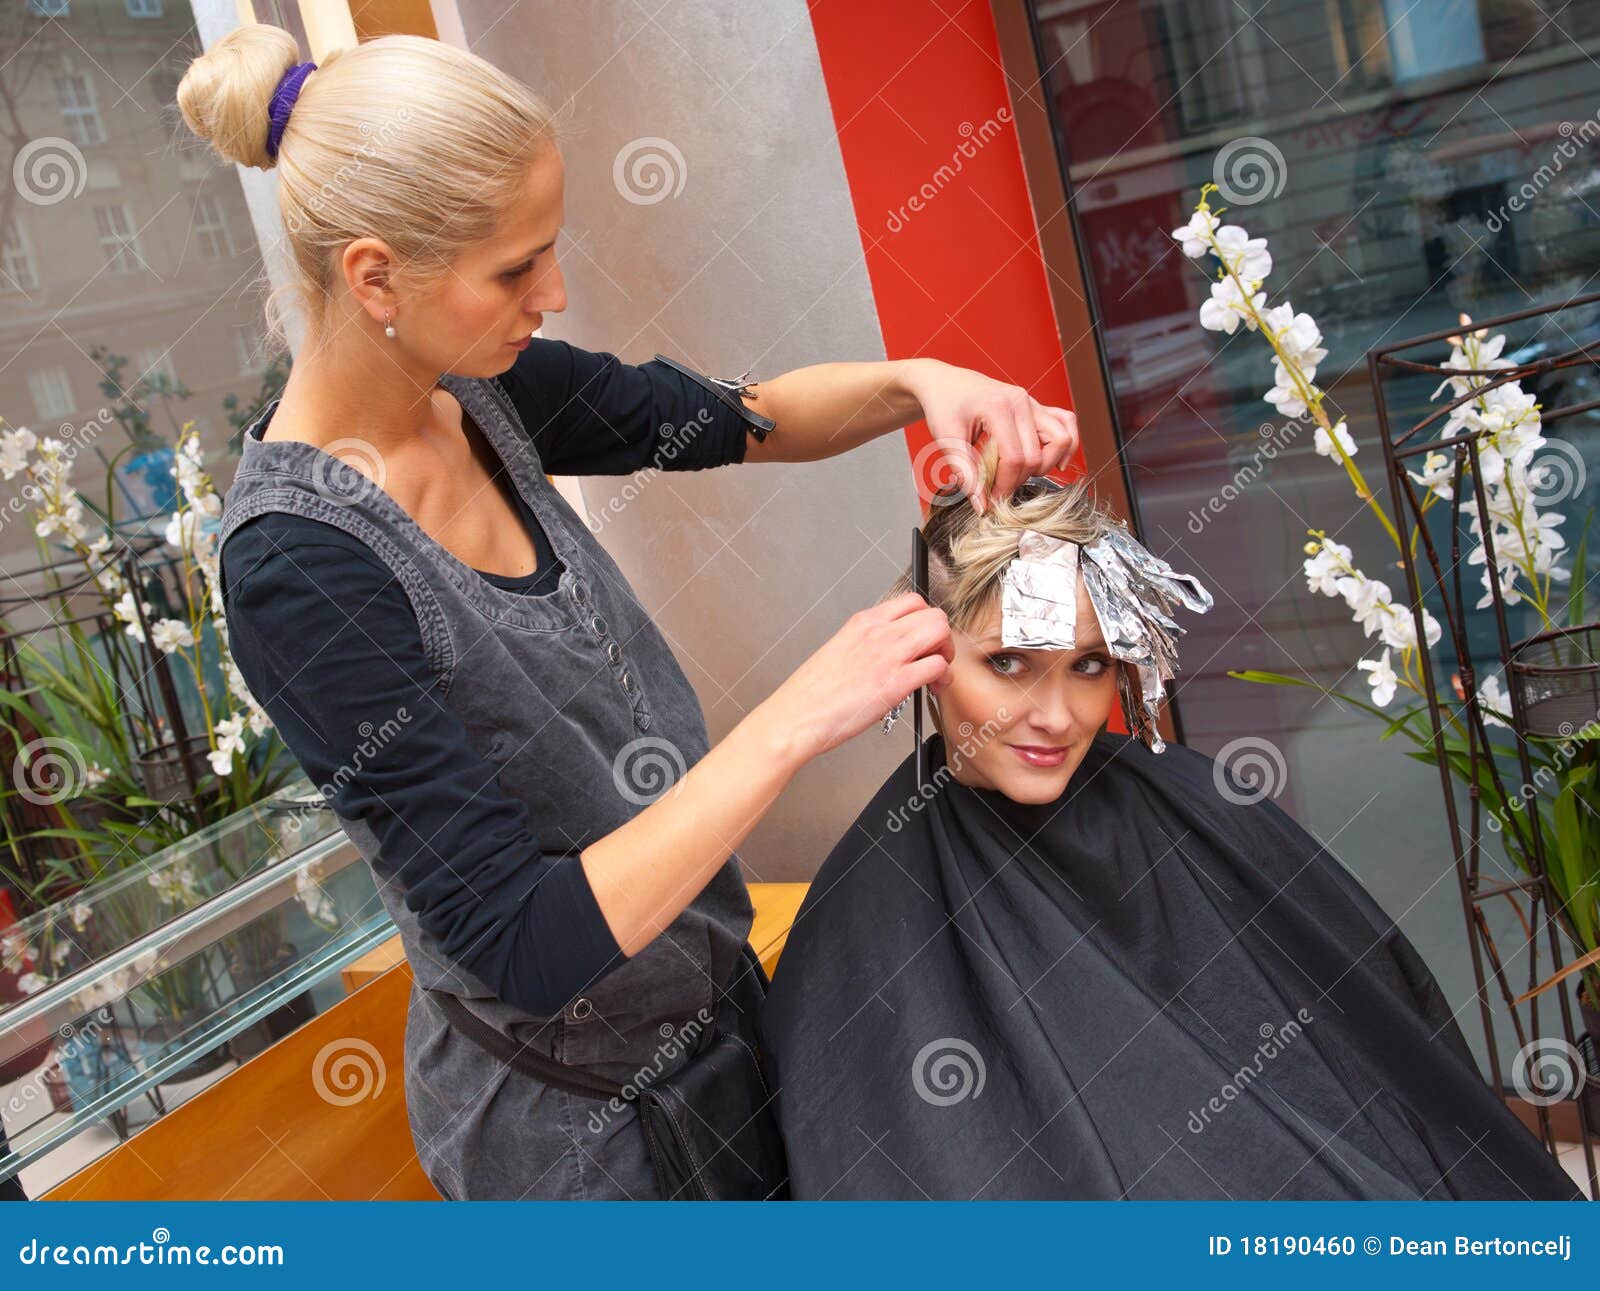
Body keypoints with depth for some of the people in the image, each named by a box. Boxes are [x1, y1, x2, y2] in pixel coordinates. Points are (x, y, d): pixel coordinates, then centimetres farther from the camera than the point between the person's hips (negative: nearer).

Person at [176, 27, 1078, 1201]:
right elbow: (527, 947, -32)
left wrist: (917, 384, -15)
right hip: (575, 1122, -6)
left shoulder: (476, 389, -10)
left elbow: (739, 420, 4)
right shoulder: (295, 565, -31)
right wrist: (797, 721, -32)